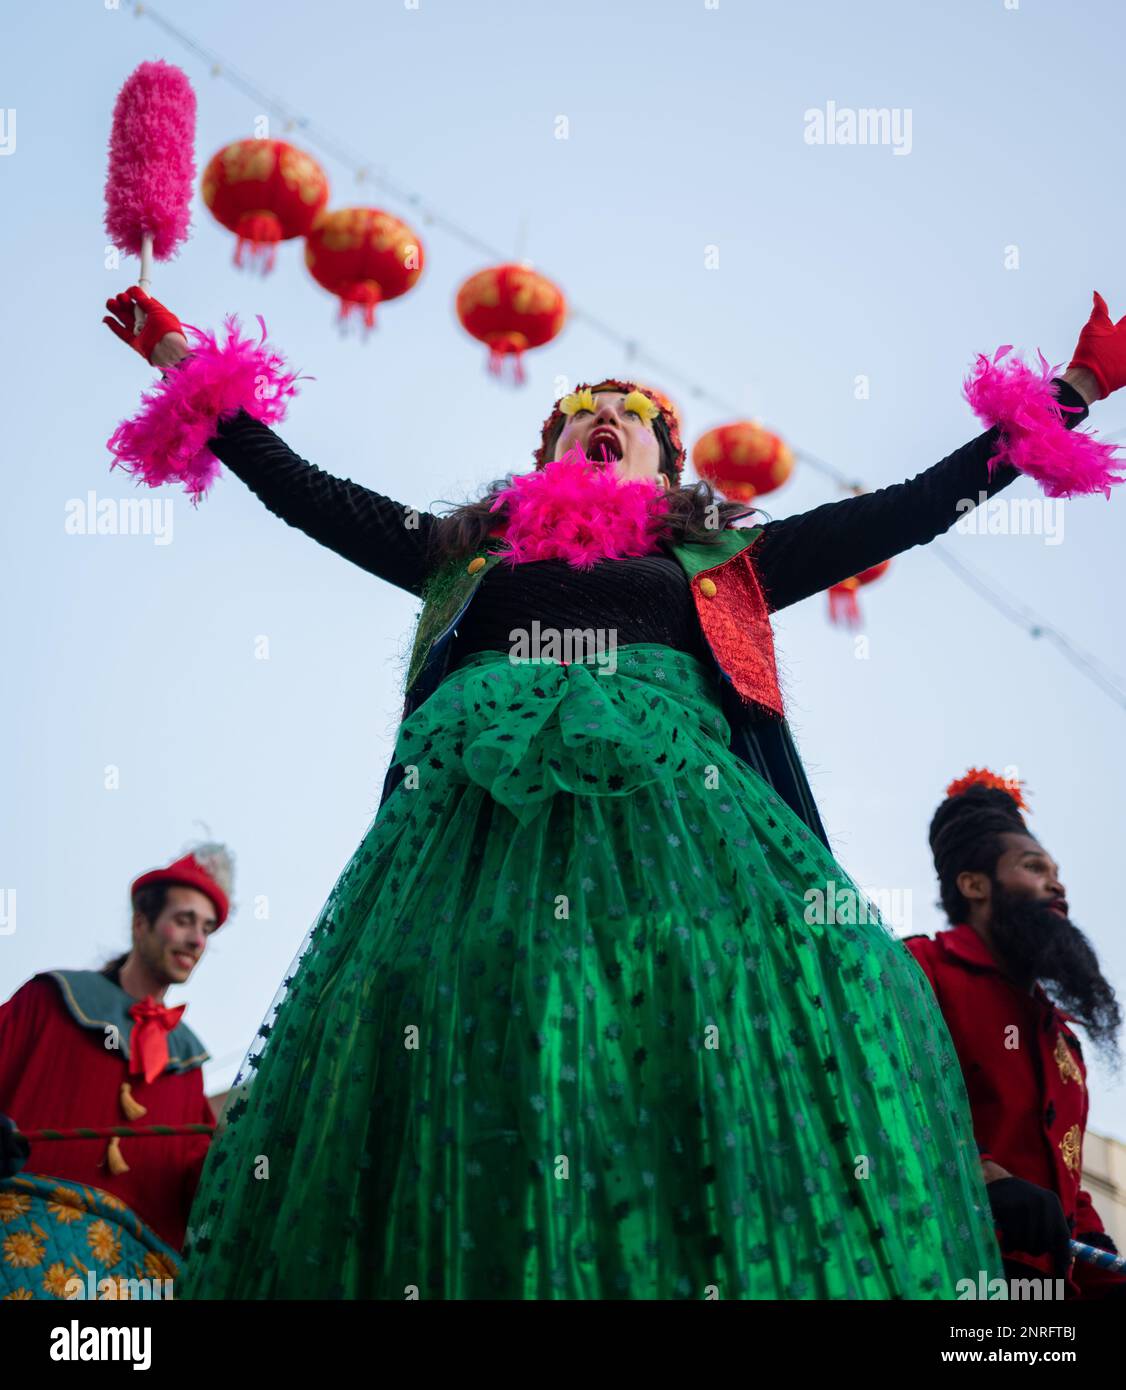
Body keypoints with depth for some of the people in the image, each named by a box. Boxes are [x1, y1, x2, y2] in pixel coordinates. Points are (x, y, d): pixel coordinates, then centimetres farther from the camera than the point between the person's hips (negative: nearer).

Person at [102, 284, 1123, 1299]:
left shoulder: (722, 561, 25)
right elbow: (304, 491, 27)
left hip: (667, 798, 0)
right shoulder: (472, 547, 28)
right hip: (481, 797, 1)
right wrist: (190, 369, 27)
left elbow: (914, 507, 22)